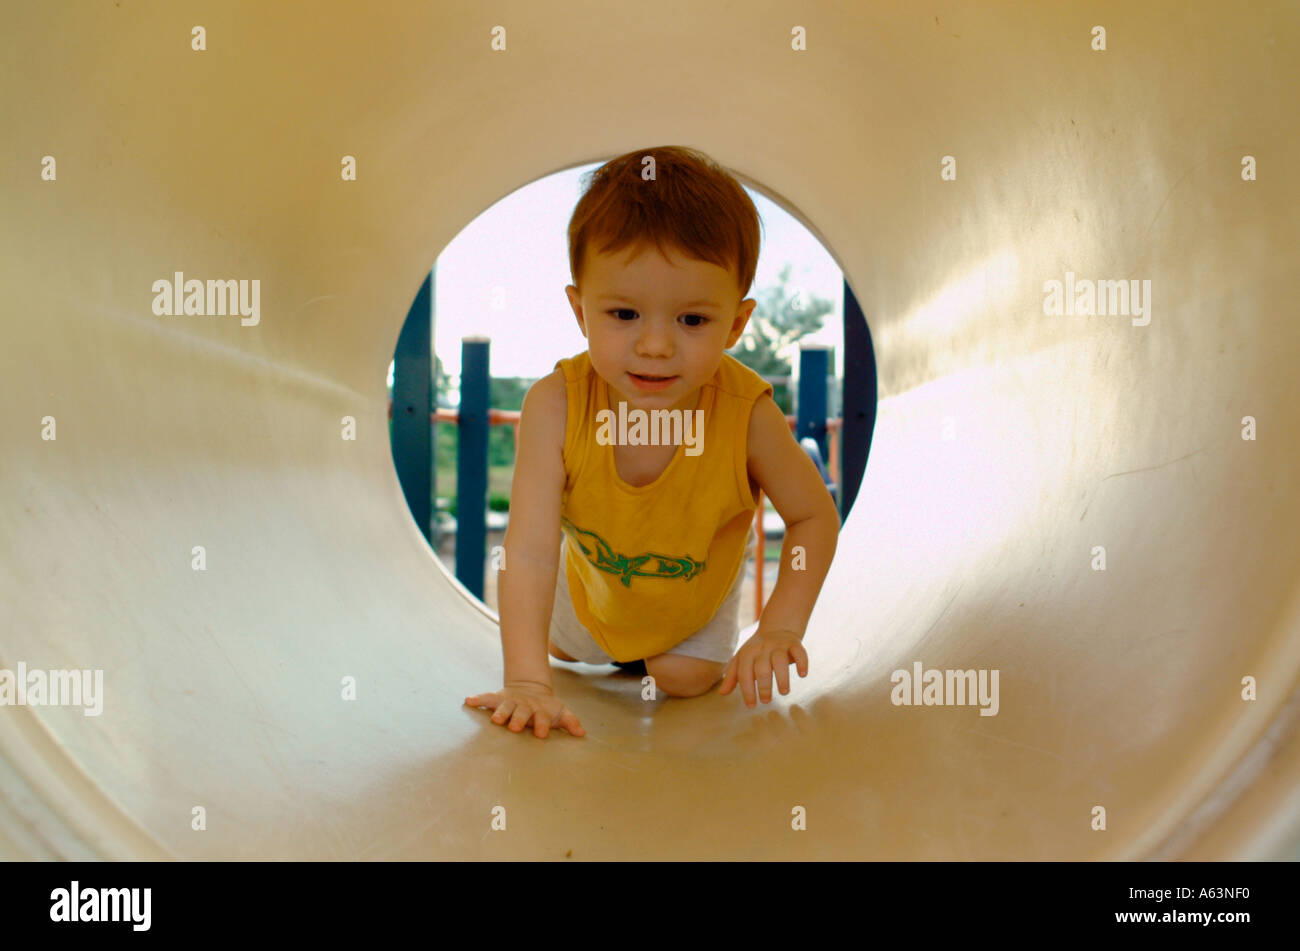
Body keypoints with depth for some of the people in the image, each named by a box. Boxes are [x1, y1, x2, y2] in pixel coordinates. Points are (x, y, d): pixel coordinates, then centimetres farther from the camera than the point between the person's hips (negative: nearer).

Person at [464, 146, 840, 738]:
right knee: (563, 651, 24)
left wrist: (781, 628, -31)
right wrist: (527, 682, -51)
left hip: (700, 589, -1)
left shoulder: (746, 413, -39)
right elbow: (530, 551, -43)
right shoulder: (555, 407, -41)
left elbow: (815, 517, -22)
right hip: (594, 588, 2)